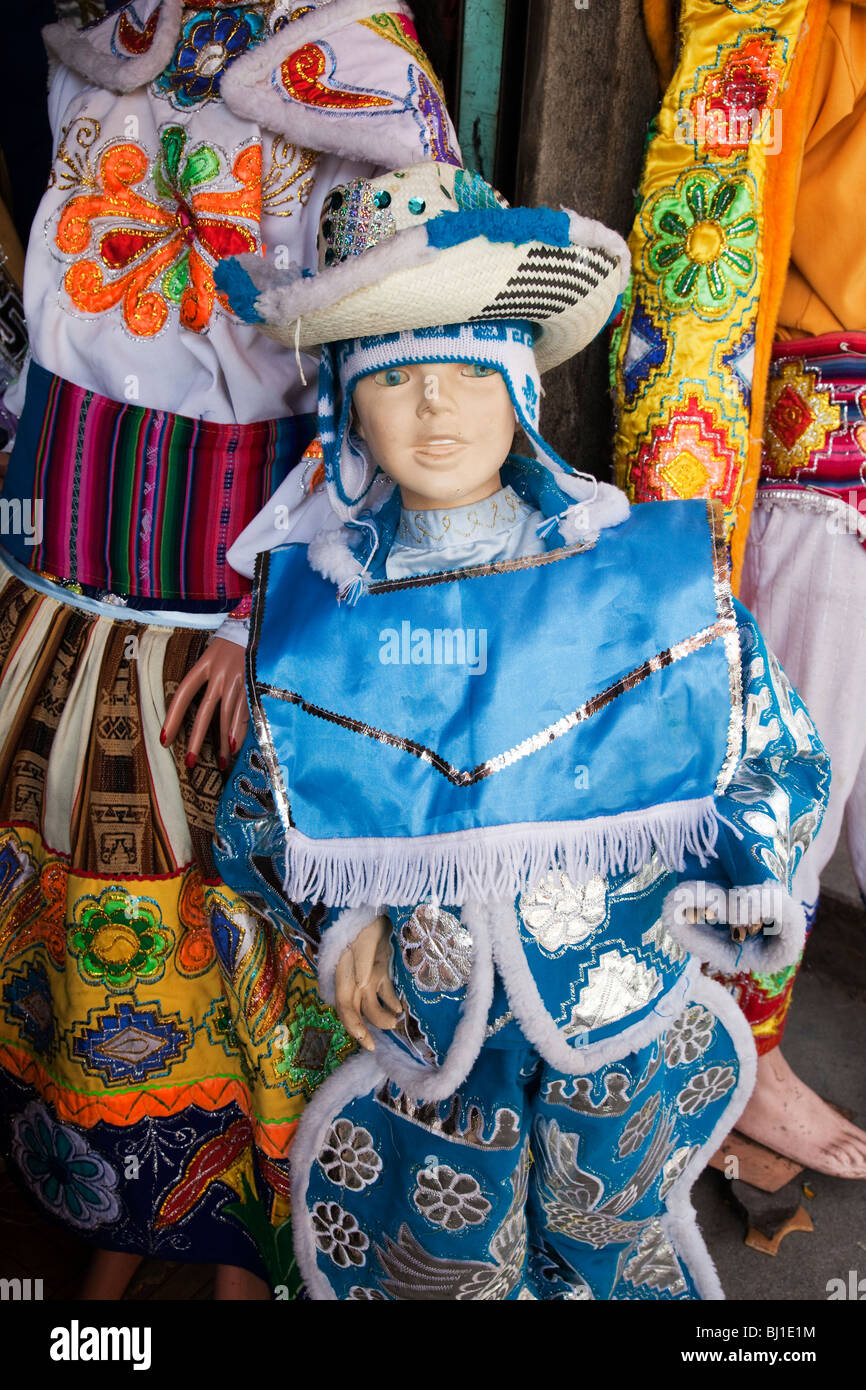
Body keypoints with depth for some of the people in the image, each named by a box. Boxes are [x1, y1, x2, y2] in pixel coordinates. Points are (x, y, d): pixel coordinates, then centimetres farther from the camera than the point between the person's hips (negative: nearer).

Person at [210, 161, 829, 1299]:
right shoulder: (311, 605, -8)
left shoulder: (652, 571, -13)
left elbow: (787, 761, -3)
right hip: (429, 1025, 1)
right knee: (444, 1256, 21)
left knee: (611, 1239, 23)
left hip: (633, 1006, 0)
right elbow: (262, 801, 4)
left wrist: (737, 869, -17)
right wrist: (342, 912, -7)